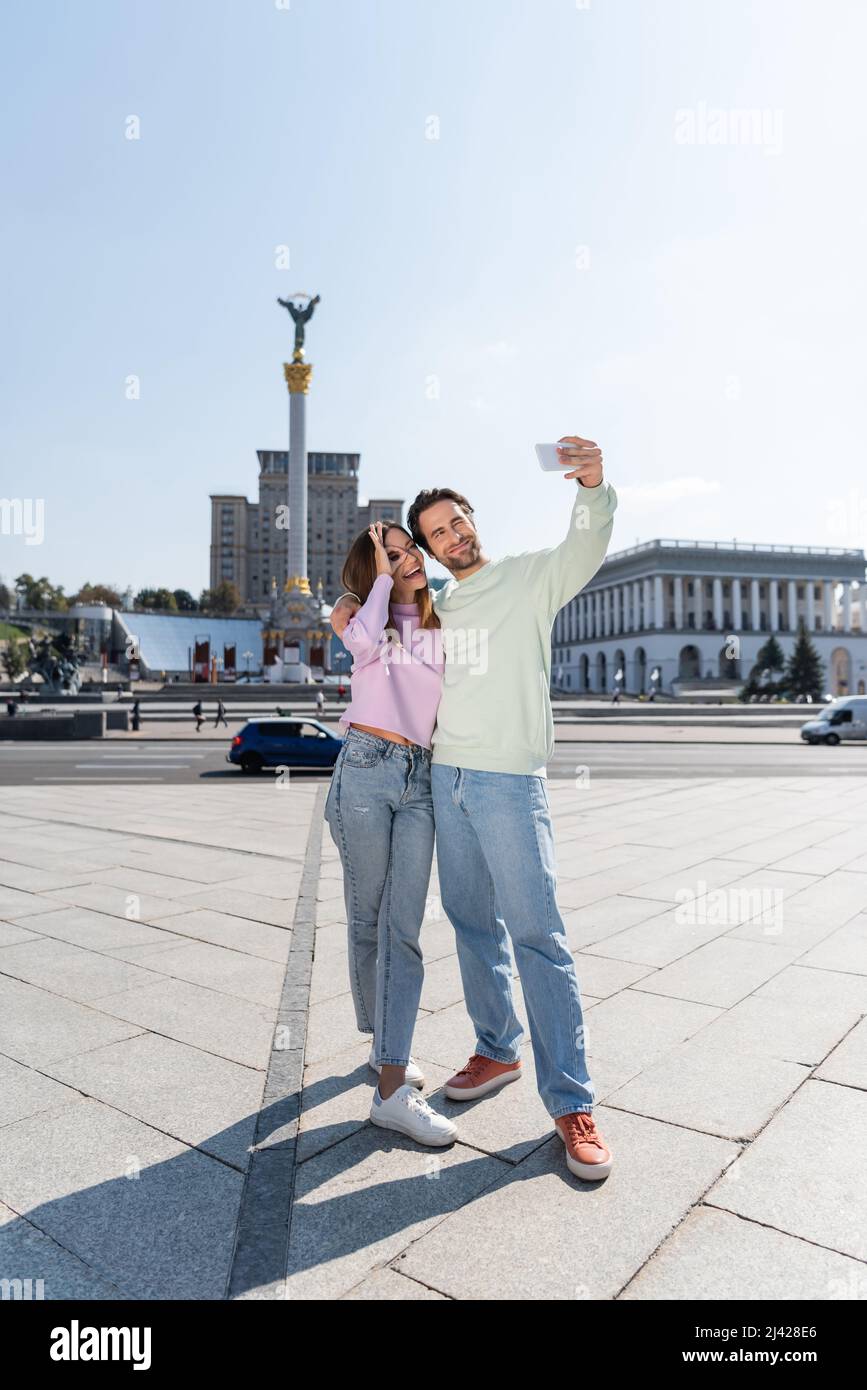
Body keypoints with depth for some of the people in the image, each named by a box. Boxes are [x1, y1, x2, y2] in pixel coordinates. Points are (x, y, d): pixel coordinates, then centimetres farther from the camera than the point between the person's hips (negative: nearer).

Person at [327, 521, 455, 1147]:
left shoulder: (439, 627, 18)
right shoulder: (358, 613, 10)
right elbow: (363, 642, -15)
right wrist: (383, 577, -4)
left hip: (422, 778, 2)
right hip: (367, 770, -2)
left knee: (404, 928, -5)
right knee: (367, 921, 6)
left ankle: (392, 1086, -3)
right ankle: (383, 1042, 26)